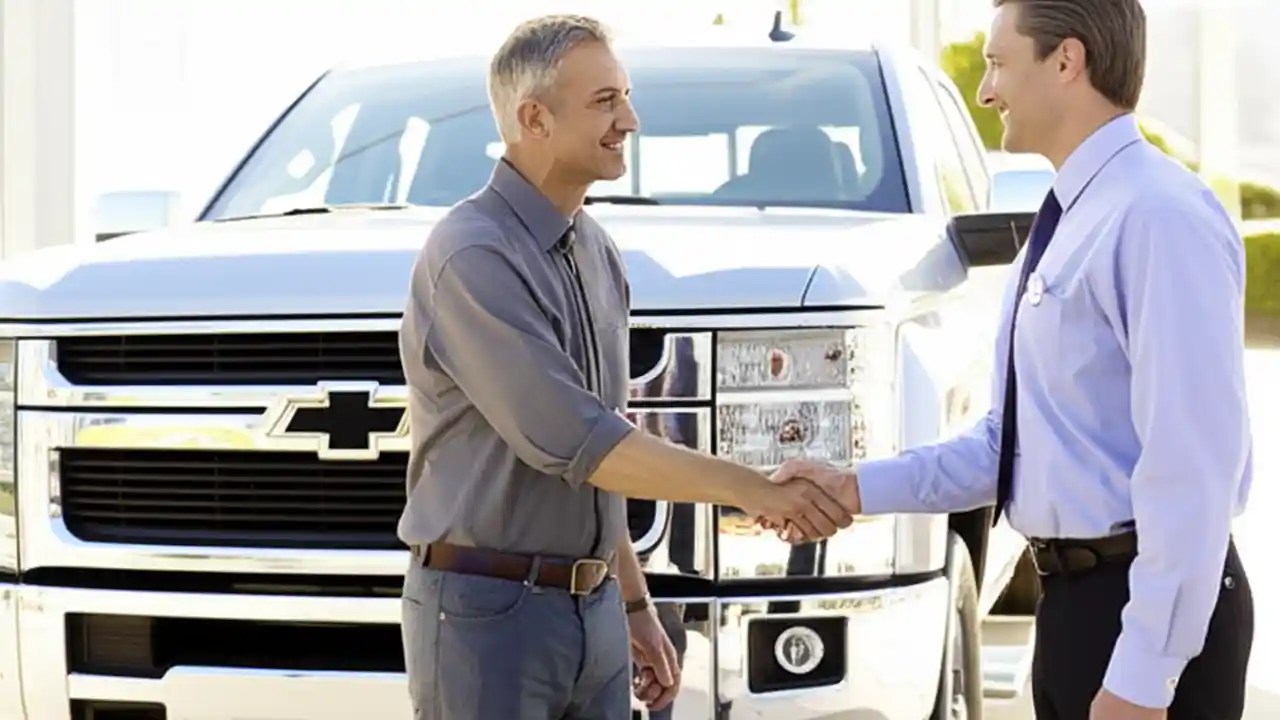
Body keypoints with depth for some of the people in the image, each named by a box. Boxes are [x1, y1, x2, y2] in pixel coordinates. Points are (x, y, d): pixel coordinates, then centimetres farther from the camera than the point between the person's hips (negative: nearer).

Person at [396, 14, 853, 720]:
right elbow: (576, 445, -22)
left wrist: (634, 605, 19)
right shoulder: (471, 256, -15)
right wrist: (755, 489, -23)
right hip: (488, 609, -8)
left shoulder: (596, 252, 12)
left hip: (594, 609, 8)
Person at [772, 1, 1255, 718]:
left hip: (1150, 603, -9)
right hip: (1074, 597, 9)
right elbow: (1008, 442, 17)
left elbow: (1191, 463, -23)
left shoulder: (1159, 217, -18)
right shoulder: (1063, 227, 14)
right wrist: (859, 488, 6)